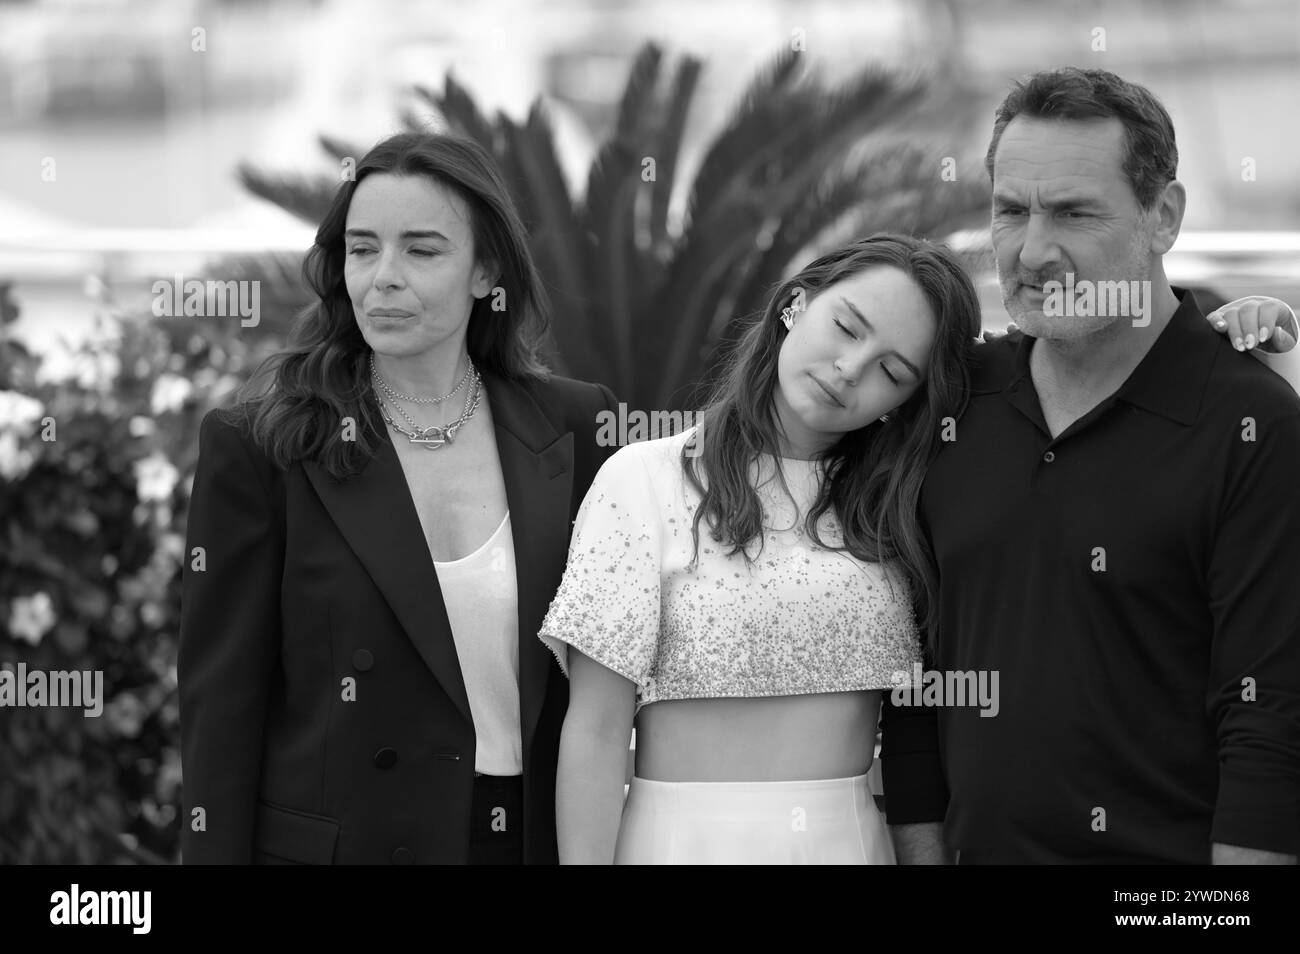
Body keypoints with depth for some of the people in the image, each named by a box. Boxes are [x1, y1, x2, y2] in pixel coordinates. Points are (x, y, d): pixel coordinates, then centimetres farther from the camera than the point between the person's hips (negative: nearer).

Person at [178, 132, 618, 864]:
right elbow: (221, 705, -7)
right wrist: (217, 851, -12)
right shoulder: (263, 446, -7)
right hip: (332, 840, -2)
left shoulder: (572, 429, 2)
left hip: (540, 834, 3)